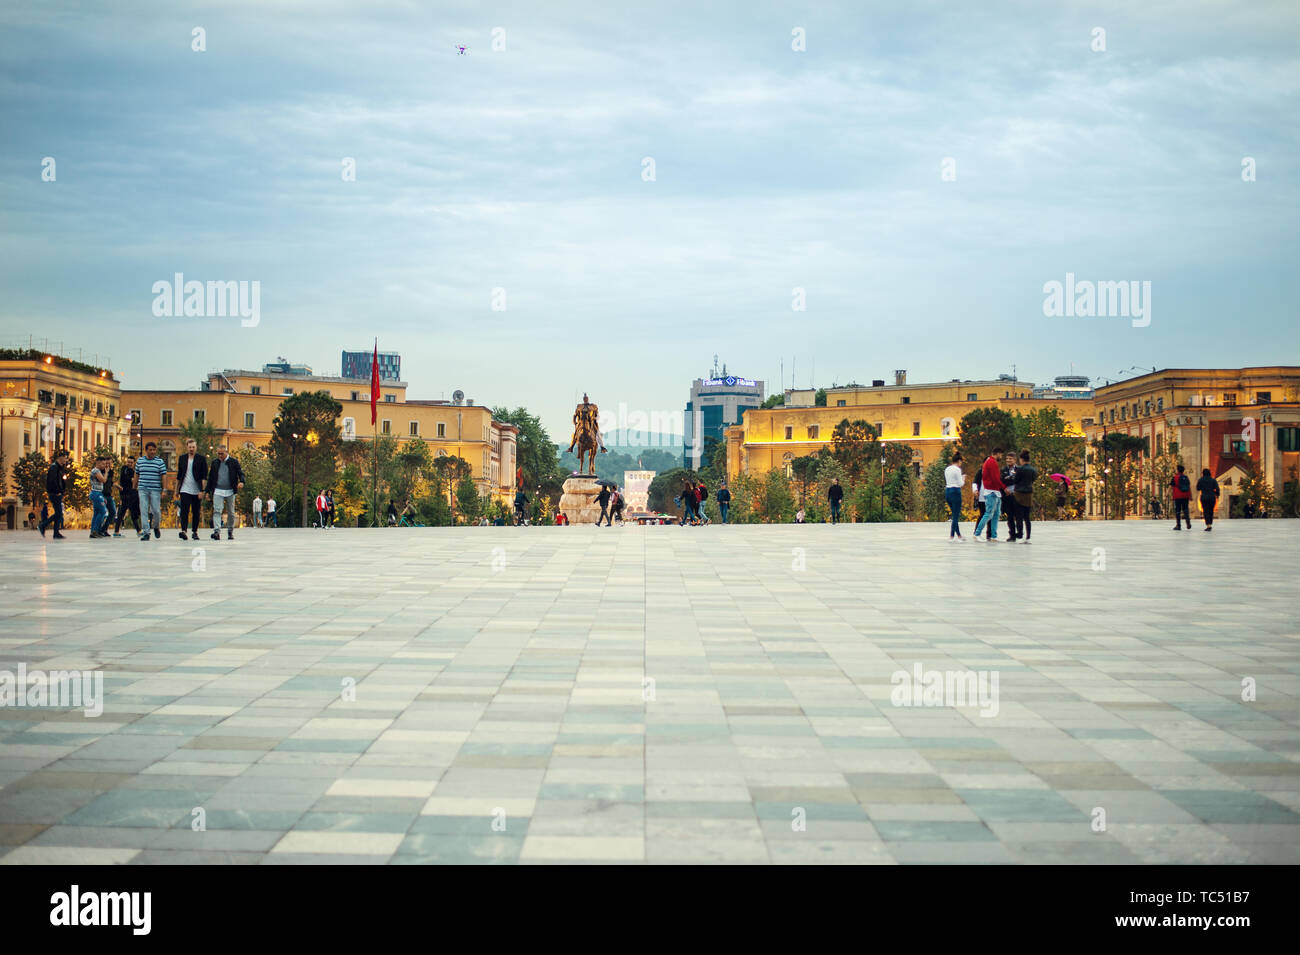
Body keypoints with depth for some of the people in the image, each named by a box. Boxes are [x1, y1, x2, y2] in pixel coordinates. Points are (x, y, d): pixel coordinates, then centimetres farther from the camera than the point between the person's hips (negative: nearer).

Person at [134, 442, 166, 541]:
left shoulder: (160, 462, 2)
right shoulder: (139, 461, 10)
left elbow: (163, 476, 1)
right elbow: (136, 475, 17)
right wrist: (134, 488, 15)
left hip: (155, 490, -2)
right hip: (142, 490, 2)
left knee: (156, 510, -3)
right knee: (143, 511, -4)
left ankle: (156, 527, 26)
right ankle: (145, 532, -2)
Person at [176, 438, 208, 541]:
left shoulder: (201, 459, 0)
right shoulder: (182, 458, 9)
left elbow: (204, 476, -3)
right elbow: (179, 475, 16)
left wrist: (202, 491, -11)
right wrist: (177, 489, 14)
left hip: (197, 491, -1)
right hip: (185, 489, 1)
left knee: (196, 512, 5)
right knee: (184, 510, -11)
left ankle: (195, 531, 15)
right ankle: (183, 531, -20)